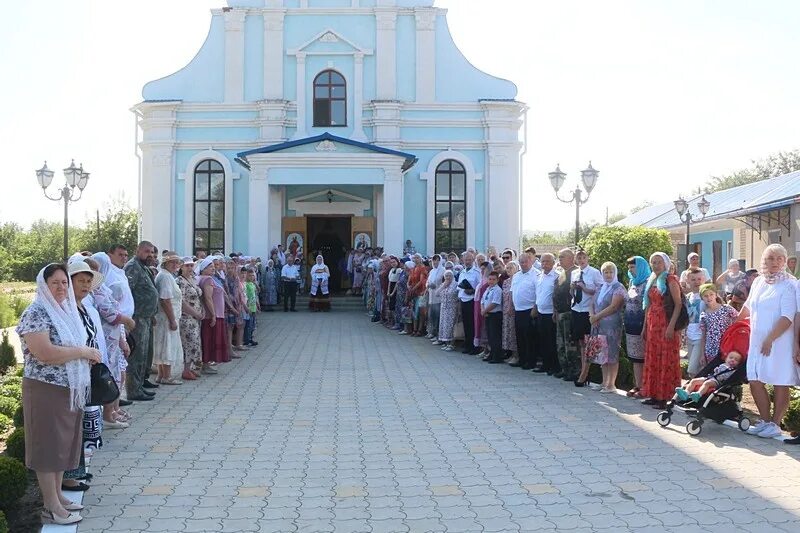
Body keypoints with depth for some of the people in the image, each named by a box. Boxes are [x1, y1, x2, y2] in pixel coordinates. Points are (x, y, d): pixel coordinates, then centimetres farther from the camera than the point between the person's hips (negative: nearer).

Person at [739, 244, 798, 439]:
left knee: (780, 384, 1)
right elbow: (748, 306, 28)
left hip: (779, 342, -6)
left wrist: (770, 339, -20)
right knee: (755, 381, 6)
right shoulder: (758, 282, 11)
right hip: (757, 341, 6)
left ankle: (775, 423, 10)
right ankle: (765, 421, 19)